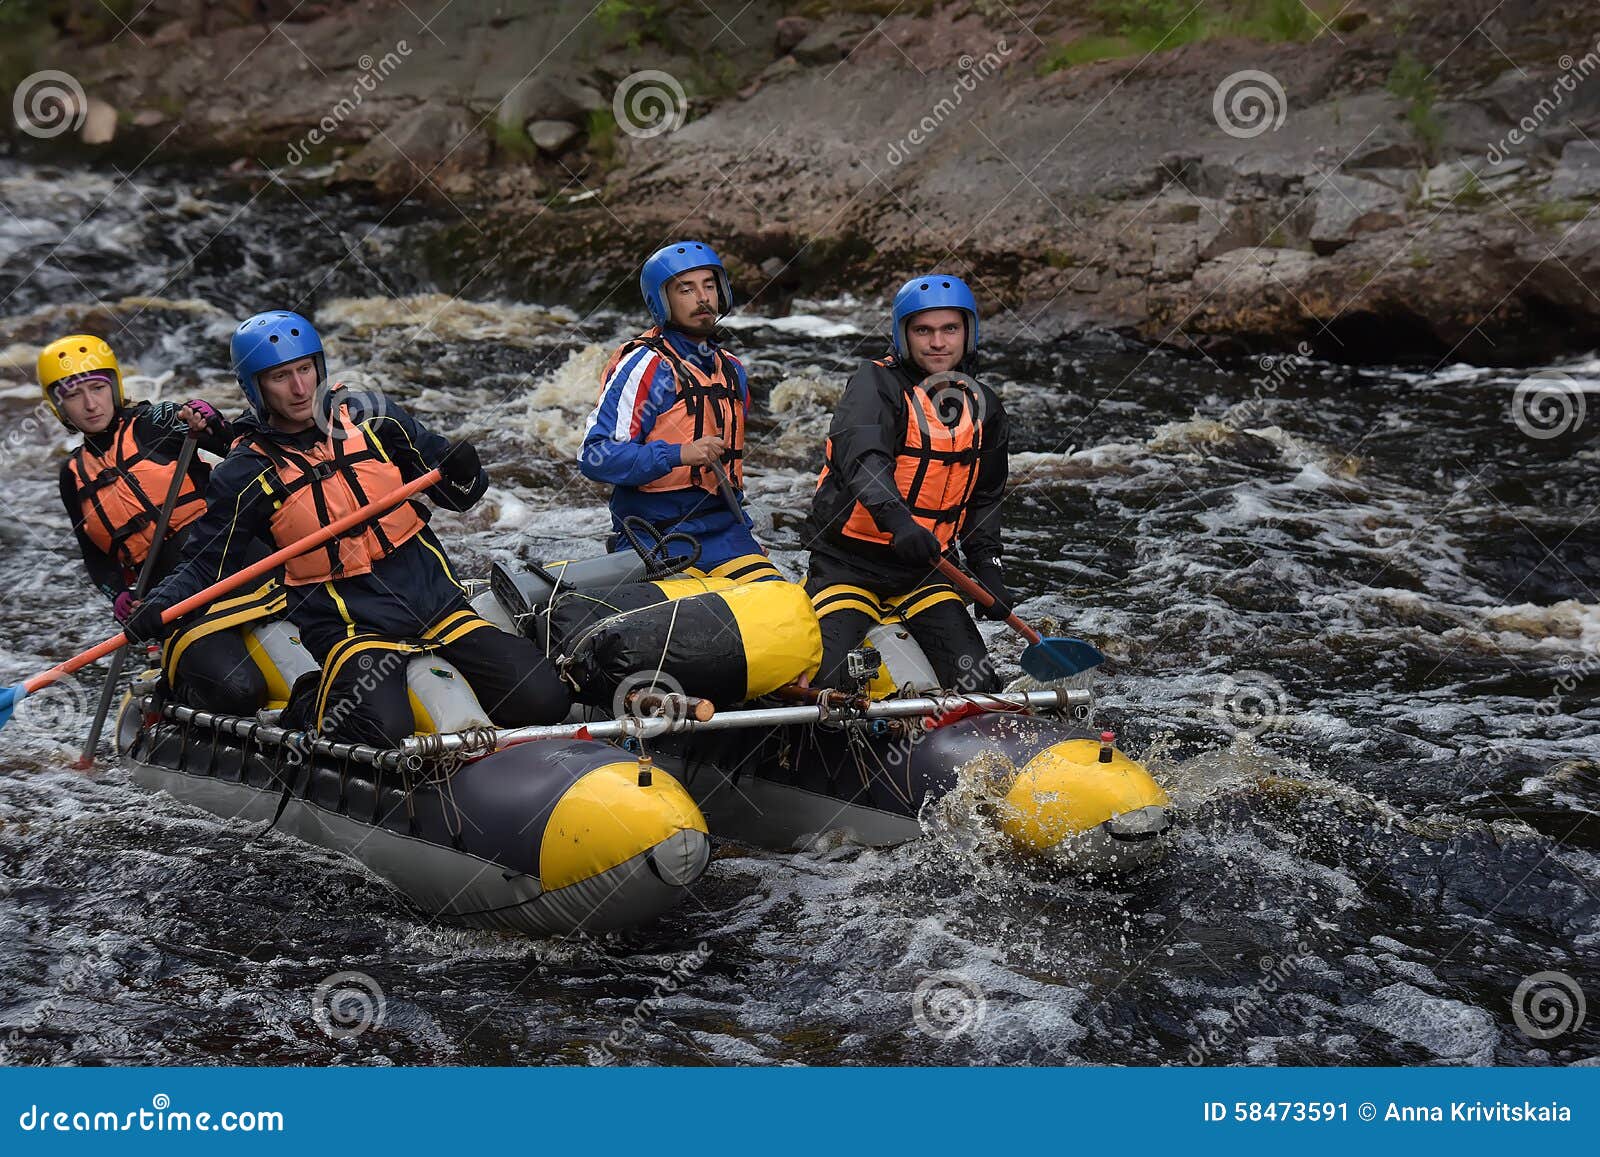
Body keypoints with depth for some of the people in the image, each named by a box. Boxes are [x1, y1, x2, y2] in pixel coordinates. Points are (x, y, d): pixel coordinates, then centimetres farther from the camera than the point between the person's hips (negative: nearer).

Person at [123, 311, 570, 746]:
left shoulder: (372, 417, 5)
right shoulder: (244, 475, -2)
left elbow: (456, 495, 10)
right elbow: (206, 563, 4)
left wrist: (462, 475, -12)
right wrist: (159, 606, -14)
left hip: (437, 599, 3)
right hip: (350, 626, -3)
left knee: (544, 700, -10)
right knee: (382, 731, -31)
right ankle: (315, 706, 1)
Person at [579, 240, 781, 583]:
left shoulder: (732, 370, 17)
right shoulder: (646, 365, -7)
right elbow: (595, 456, -15)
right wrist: (678, 455, -23)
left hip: (723, 529, 6)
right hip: (657, 535, -6)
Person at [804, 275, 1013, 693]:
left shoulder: (984, 407, 8)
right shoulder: (876, 385, -12)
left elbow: (983, 500, 18)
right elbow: (862, 459, -32)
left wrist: (988, 567, 3)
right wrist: (897, 520, -50)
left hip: (923, 572, 5)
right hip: (848, 563, -5)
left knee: (978, 687, -6)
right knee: (827, 685, -16)